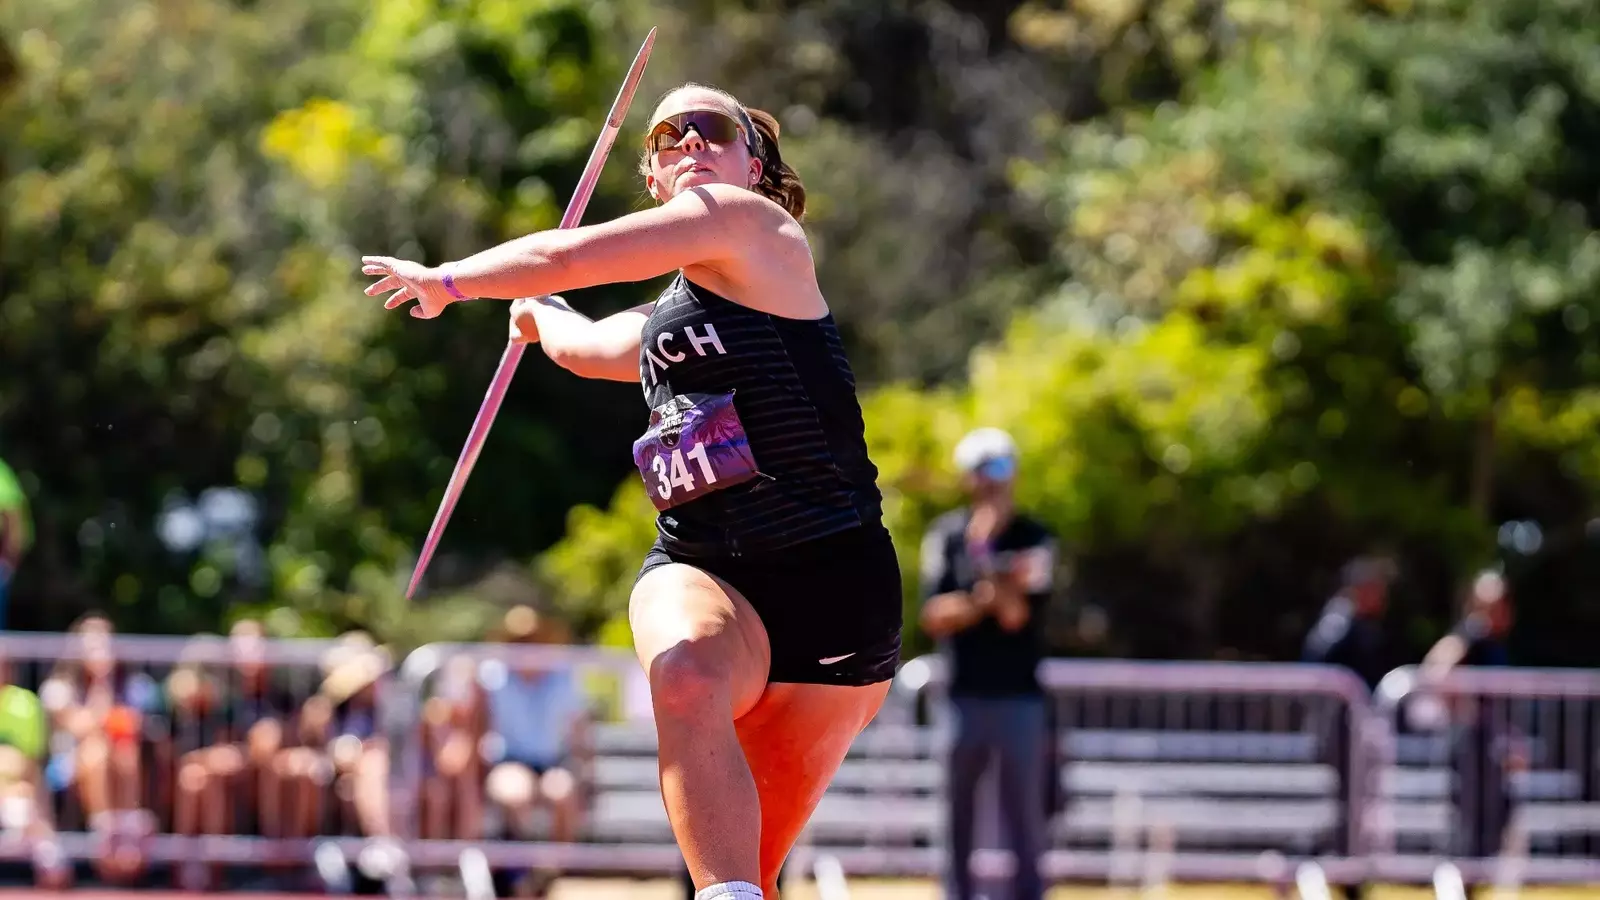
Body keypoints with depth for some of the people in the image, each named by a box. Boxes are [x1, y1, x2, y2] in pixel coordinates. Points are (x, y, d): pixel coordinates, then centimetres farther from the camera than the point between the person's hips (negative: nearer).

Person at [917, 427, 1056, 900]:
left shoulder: (1034, 540, -2)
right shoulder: (946, 534, 4)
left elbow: (1016, 615, -13)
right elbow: (933, 617, -4)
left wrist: (985, 554, -23)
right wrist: (978, 602, -21)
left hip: (1020, 697, -2)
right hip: (962, 696, 2)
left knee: (1025, 813, -1)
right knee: (957, 808, 6)